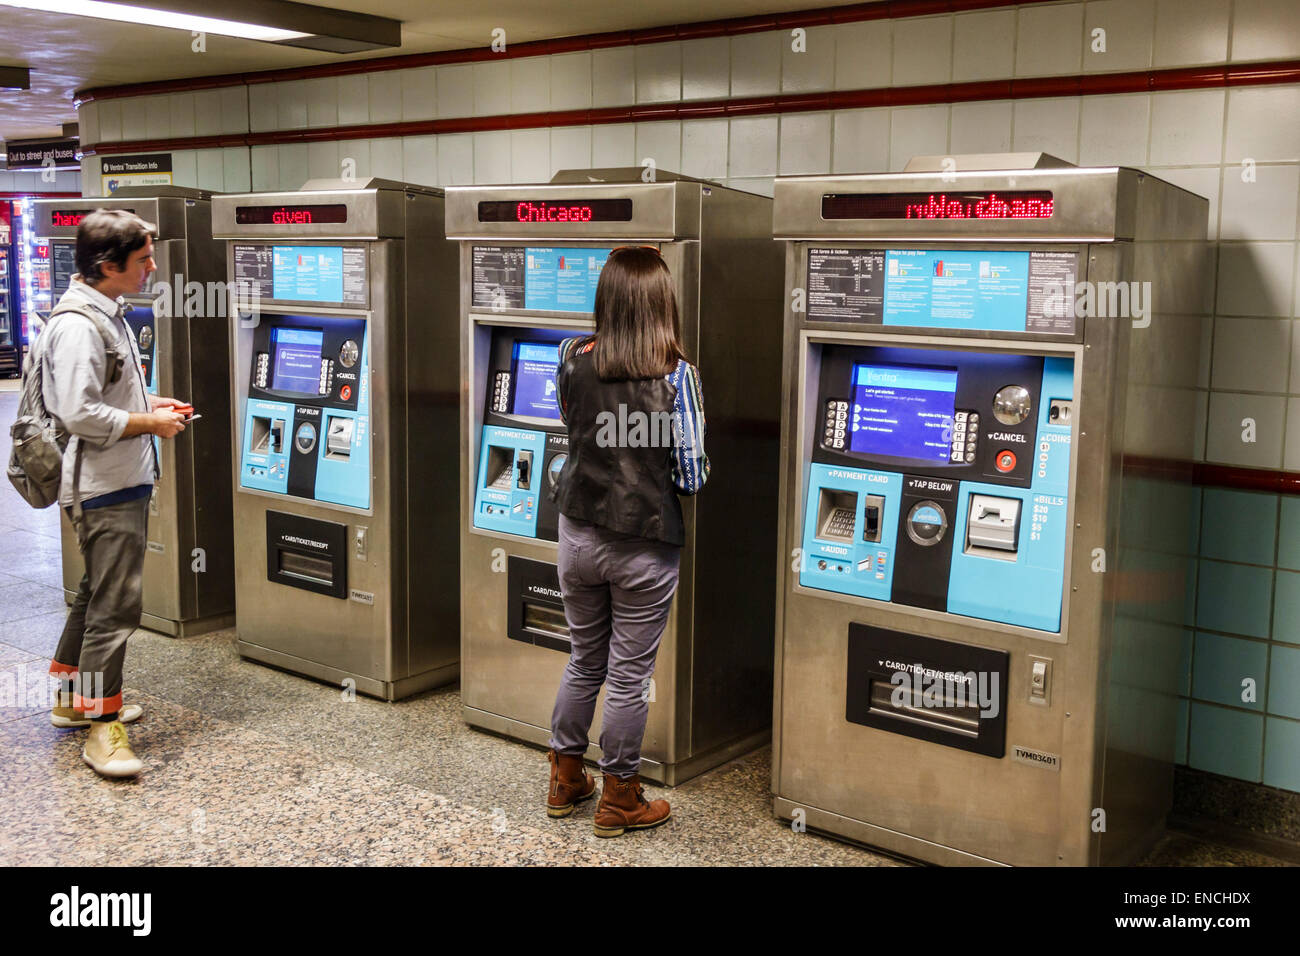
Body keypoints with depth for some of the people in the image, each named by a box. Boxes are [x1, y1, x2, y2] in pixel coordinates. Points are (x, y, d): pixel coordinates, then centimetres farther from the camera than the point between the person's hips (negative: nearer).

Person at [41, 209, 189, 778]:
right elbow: (79, 414, -25)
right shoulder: (78, 326, -20)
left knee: (99, 592, 20)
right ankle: (102, 726, 0)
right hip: (104, 489, -11)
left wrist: (148, 405, 10)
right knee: (116, 604, -7)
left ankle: (73, 696, 34)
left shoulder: (107, 315, 13)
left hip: (121, 482, 11)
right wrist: (150, 424, -16)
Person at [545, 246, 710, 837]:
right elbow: (692, 475, -11)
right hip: (645, 547, -4)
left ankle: (565, 782, 34)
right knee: (629, 676, 9)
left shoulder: (573, 360, -5)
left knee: (584, 661, 20)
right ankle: (618, 799, 24)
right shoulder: (676, 374, -15)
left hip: (579, 534, 4)